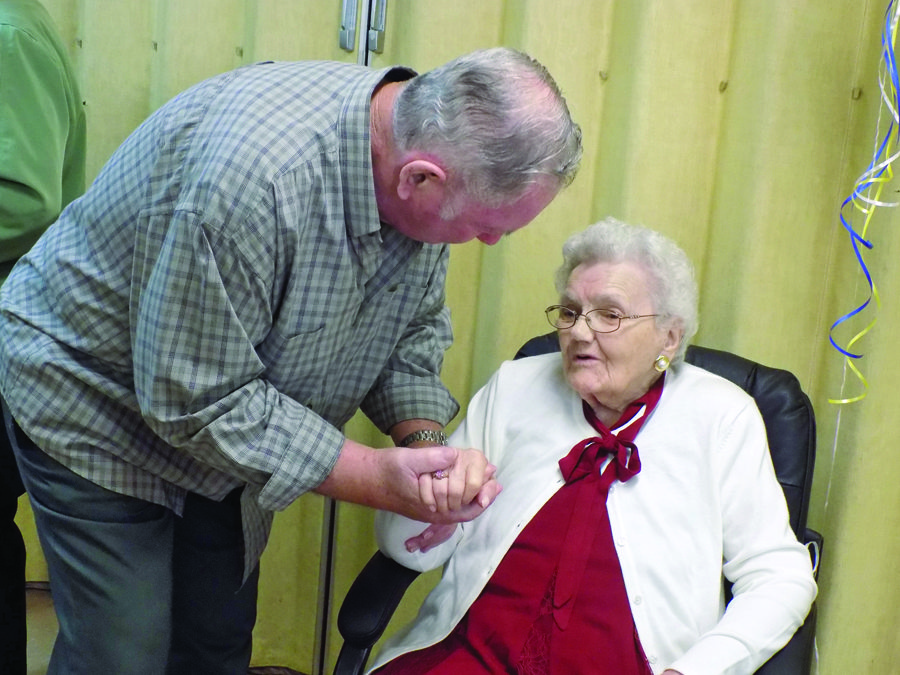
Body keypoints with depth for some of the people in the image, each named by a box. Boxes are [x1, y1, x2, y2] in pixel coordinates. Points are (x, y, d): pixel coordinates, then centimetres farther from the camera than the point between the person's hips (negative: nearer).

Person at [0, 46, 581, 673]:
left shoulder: (423, 170, -15)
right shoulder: (253, 173, -40)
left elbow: (416, 326, -1)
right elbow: (197, 399, -32)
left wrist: (424, 441, -19)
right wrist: (375, 477, -29)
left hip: (227, 414, 7)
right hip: (97, 402, -6)